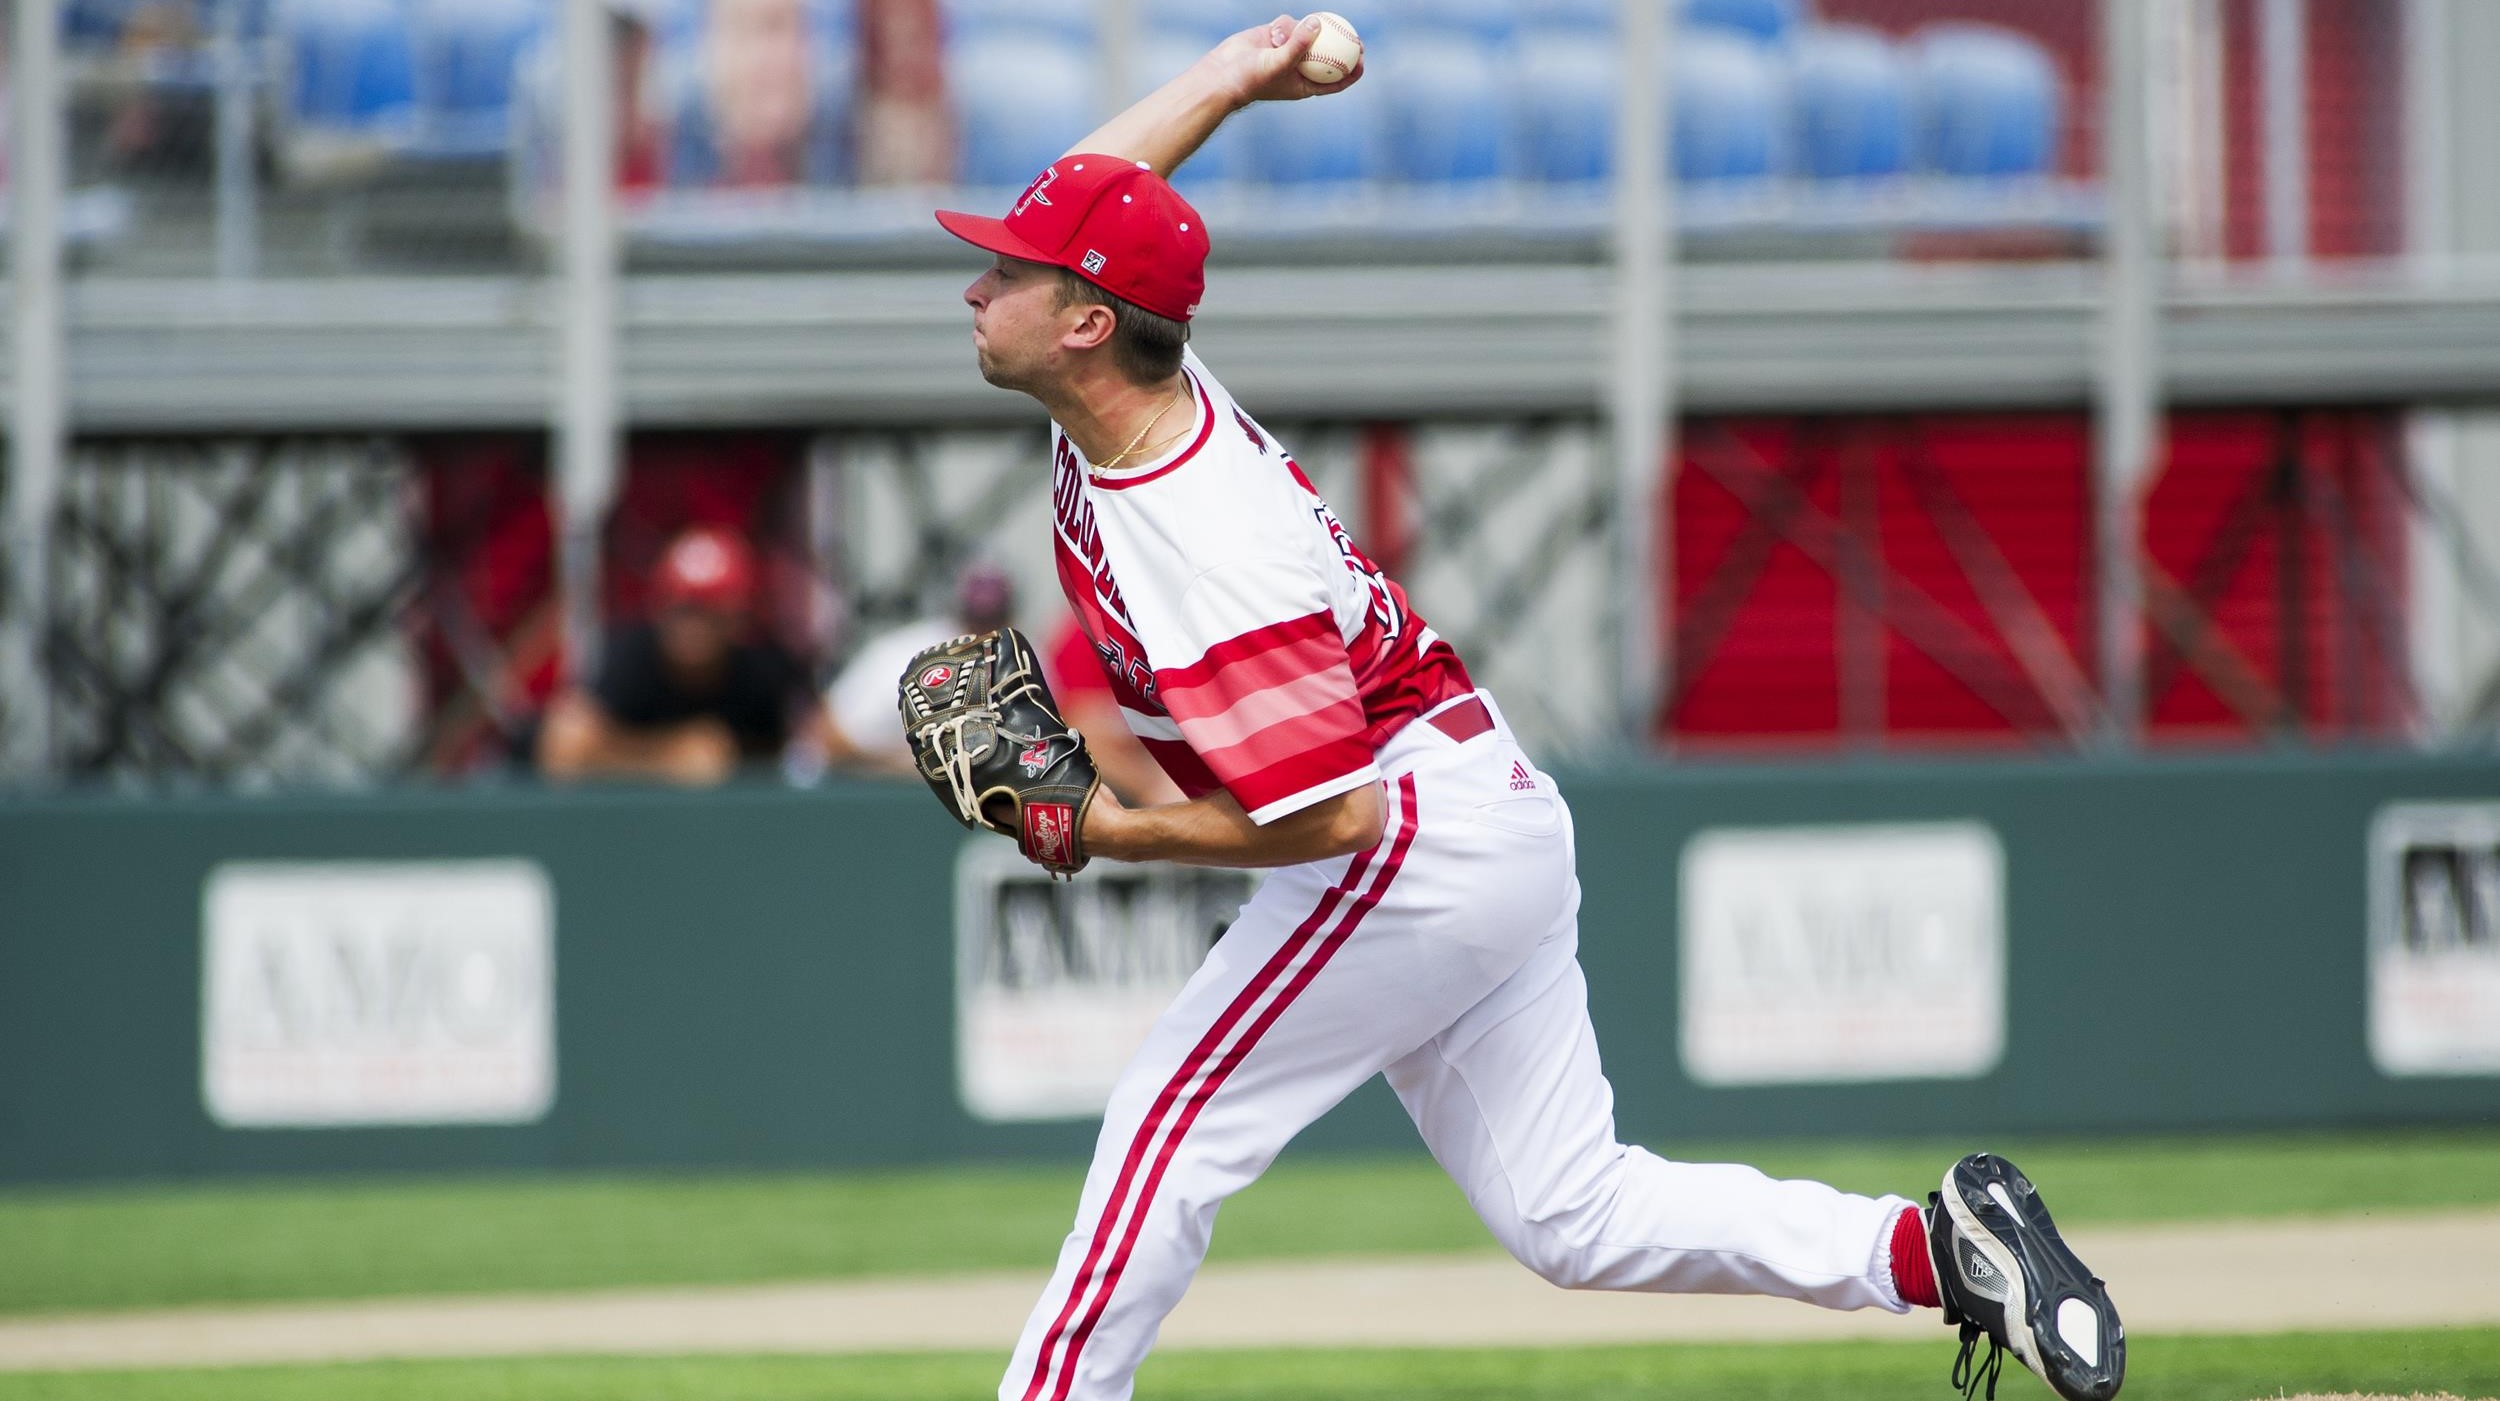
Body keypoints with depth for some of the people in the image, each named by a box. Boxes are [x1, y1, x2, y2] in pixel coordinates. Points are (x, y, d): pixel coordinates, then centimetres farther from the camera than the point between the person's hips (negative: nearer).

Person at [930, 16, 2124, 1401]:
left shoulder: (1207, 550, -28)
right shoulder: (1143, 393, -2)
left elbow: (1324, 815, -29)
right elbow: (1092, 192, 19)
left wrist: (1103, 832, -23)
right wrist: (1229, 78, 13)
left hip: (1417, 842, -10)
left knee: (1171, 1124, -6)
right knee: (1572, 1212, 7)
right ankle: (1934, 1246, 1)